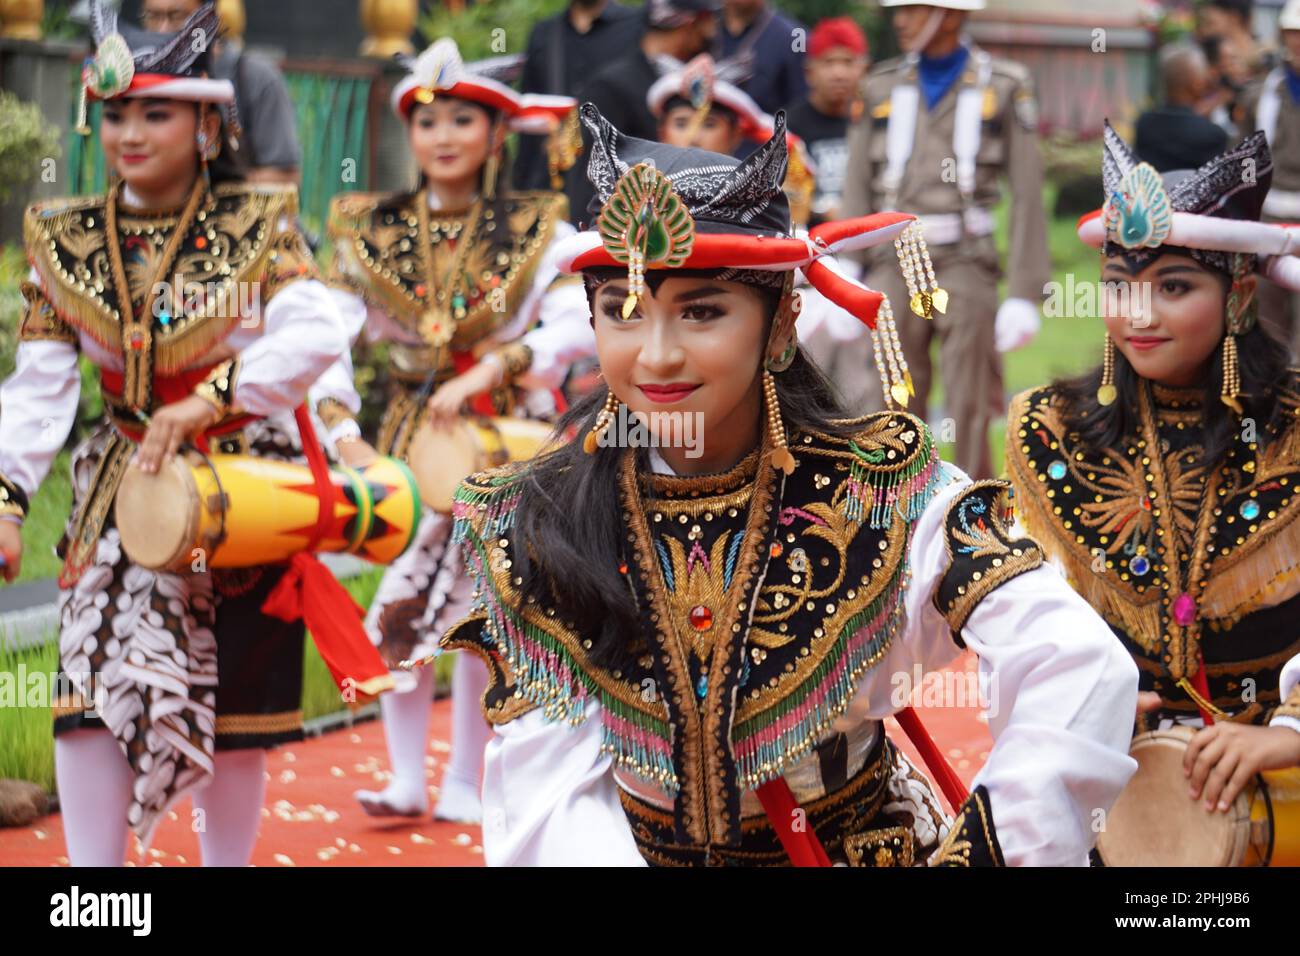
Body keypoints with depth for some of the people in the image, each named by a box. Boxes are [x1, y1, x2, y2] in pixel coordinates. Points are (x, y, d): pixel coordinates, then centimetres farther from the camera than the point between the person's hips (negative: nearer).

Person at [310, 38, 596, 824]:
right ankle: (407, 779, 12)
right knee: (397, 605, 0)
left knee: (483, 609, 0)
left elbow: (577, 326, -19)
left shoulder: (537, 230, -5)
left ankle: (465, 783, 12)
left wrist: (482, 374, -29)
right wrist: (344, 433, -22)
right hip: (410, 430, 2)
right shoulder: (372, 231, 1)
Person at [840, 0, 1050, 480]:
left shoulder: (1004, 86, 1)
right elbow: (857, 191, 10)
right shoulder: (881, 88, 10)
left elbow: (1027, 195, -2)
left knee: (970, 418, 0)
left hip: (966, 270, -3)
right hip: (894, 268, 3)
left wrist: (1024, 294, -7)